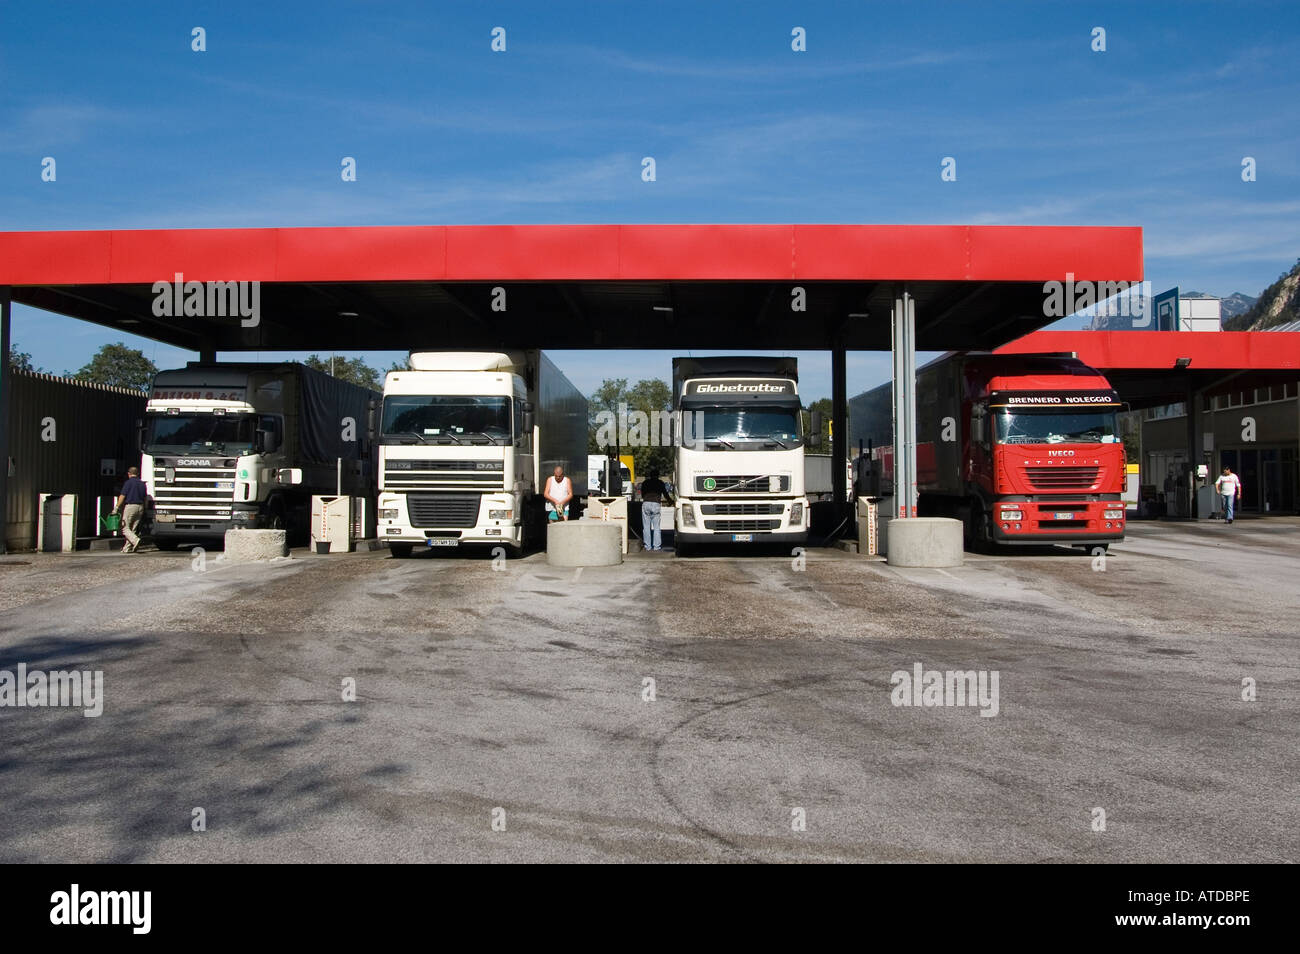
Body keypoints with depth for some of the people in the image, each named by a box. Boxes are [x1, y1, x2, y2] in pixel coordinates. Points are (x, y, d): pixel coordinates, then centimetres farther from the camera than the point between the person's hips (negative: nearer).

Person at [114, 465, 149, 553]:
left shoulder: (128, 482, -6)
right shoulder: (142, 484, 12)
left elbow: (122, 496, -10)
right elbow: (145, 498, 14)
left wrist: (116, 508, -5)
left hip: (130, 506, -6)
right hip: (140, 507, 6)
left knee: (125, 528, -2)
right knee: (133, 528, 9)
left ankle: (136, 540, -25)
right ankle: (127, 548, 9)